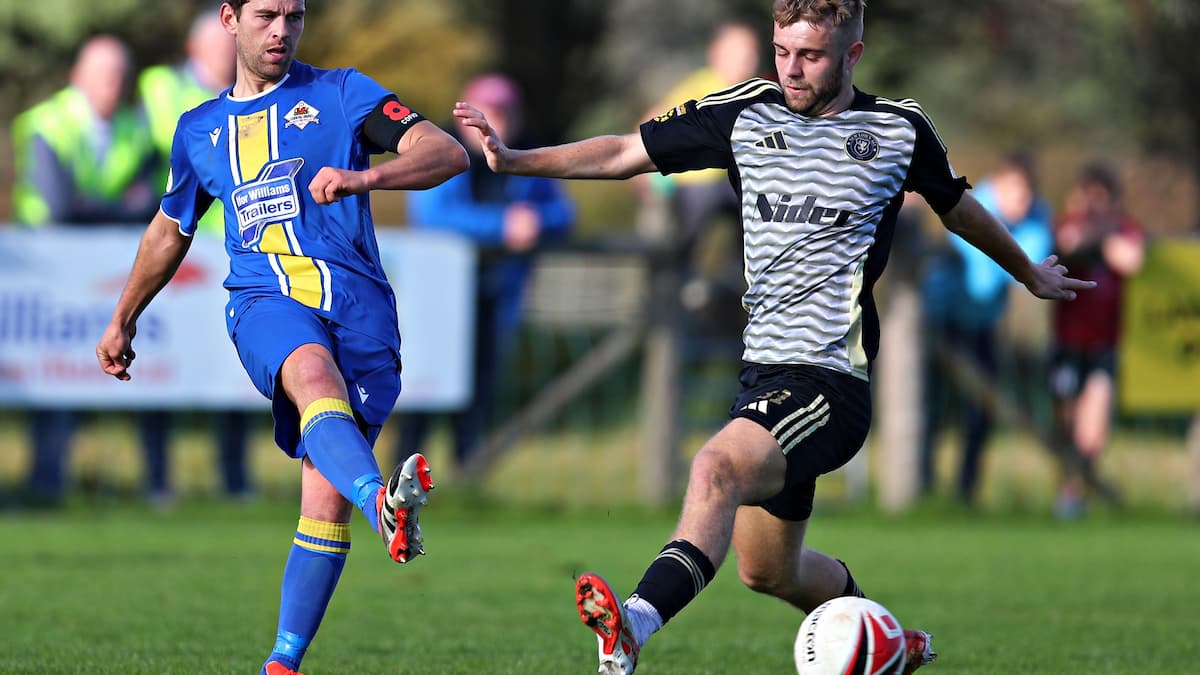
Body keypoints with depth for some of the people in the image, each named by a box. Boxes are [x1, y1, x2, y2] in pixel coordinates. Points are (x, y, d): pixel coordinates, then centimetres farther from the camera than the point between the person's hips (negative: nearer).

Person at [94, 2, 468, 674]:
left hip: (356, 298, 0)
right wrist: (124, 318, 47)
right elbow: (170, 229, 39)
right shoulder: (199, 131, 23)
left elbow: (448, 152, 0)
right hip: (265, 297, 0)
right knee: (315, 375, -37)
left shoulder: (342, 93, 12)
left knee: (328, 488, -10)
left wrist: (361, 177, -17)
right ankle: (386, 507, -66)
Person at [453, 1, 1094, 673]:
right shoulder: (744, 113, 7)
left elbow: (958, 208, 21)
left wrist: (1030, 273, 36)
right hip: (764, 367, 6)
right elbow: (626, 153, 9)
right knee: (768, 570, 16)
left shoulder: (898, 130, 2)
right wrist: (517, 160, -4)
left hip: (832, 378, -6)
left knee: (718, 468, -32)